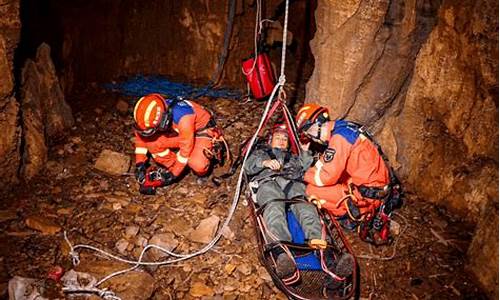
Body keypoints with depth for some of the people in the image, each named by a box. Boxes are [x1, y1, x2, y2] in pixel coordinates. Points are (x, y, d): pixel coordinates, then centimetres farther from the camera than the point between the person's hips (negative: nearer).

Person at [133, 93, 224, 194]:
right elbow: (141, 137, -6)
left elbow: (186, 147, -31)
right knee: (152, 141, -19)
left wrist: (173, 174, -25)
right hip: (179, 133, 6)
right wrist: (139, 164, -11)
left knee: (198, 166, -30)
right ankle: (172, 166, 2)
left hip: (201, 130, -5)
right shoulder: (152, 115, -20)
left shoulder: (183, 117, -38)